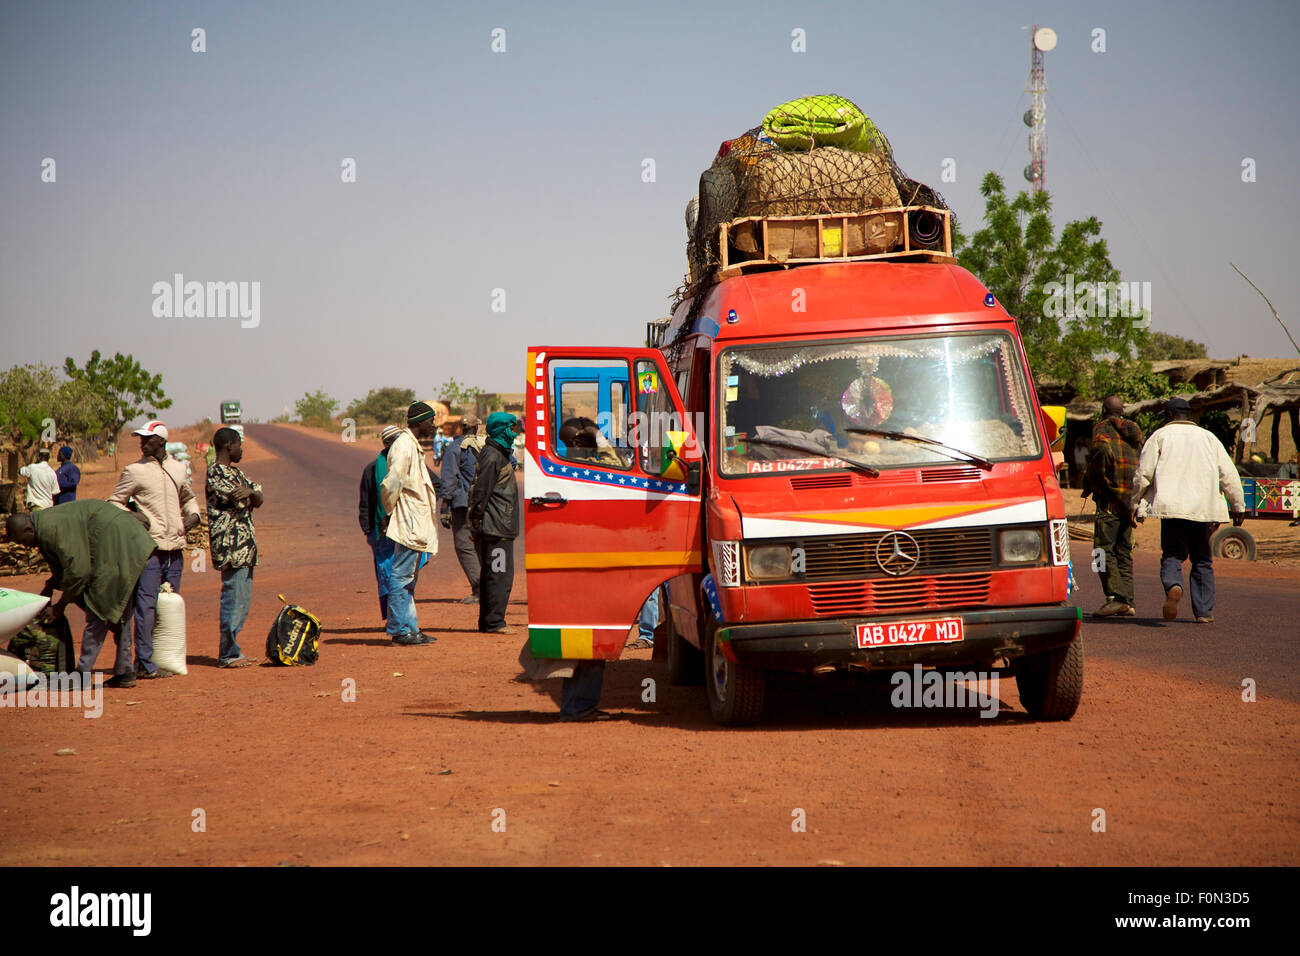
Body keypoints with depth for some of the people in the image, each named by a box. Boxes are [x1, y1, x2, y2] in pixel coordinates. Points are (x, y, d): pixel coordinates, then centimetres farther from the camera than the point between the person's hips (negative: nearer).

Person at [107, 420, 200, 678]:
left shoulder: (178, 469, 14)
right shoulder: (134, 471, 0)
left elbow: (188, 497, 30)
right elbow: (114, 502, 3)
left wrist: (193, 514, 10)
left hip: (175, 548, 5)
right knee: (146, 605, -11)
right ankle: (145, 664, -10)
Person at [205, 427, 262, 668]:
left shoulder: (235, 472, 18)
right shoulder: (216, 474, -12)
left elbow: (259, 499, 9)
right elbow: (241, 504, -18)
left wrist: (250, 492, -14)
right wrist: (251, 496, 4)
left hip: (245, 547, 10)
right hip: (231, 546, -10)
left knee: (241, 602, 13)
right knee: (233, 601, -7)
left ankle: (232, 651, 19)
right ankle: (228, 655, -1)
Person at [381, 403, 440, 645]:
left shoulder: (413, 445, 18)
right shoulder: (404, 446, -14)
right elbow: (391, 484, -20)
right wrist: (390, 512, -11)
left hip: (416, 525, 10)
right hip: (409, 525, -10)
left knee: (408, 578, 13)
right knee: (401, 576, -6)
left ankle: (409, 628, 18)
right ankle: (400, 630, -4)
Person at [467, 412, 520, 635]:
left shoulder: (499, 454, 19)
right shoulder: (492, 456, -13)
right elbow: (482, 490, -17)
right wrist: (478, 516, -18)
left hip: (500, 527, 10)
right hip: (495, 528, -10)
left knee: (491, 574, 12)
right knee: (499, 574, -10)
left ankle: (488, 622, 16)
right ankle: (493, 622, -9)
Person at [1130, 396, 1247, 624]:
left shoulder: (1160, 436, 6)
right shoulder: (1208, 438, 13)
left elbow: (1143, 475, 1)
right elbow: (1229, 475, 11)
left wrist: (1135, 504, 13)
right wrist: (1238, 507, 20)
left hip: (1171, 506, -2)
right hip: (1203, 509, 2)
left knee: (1172, 554, 3)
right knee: (1202, 559, 13)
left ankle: (1173, 586, -29)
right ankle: (1204, 611, 9)